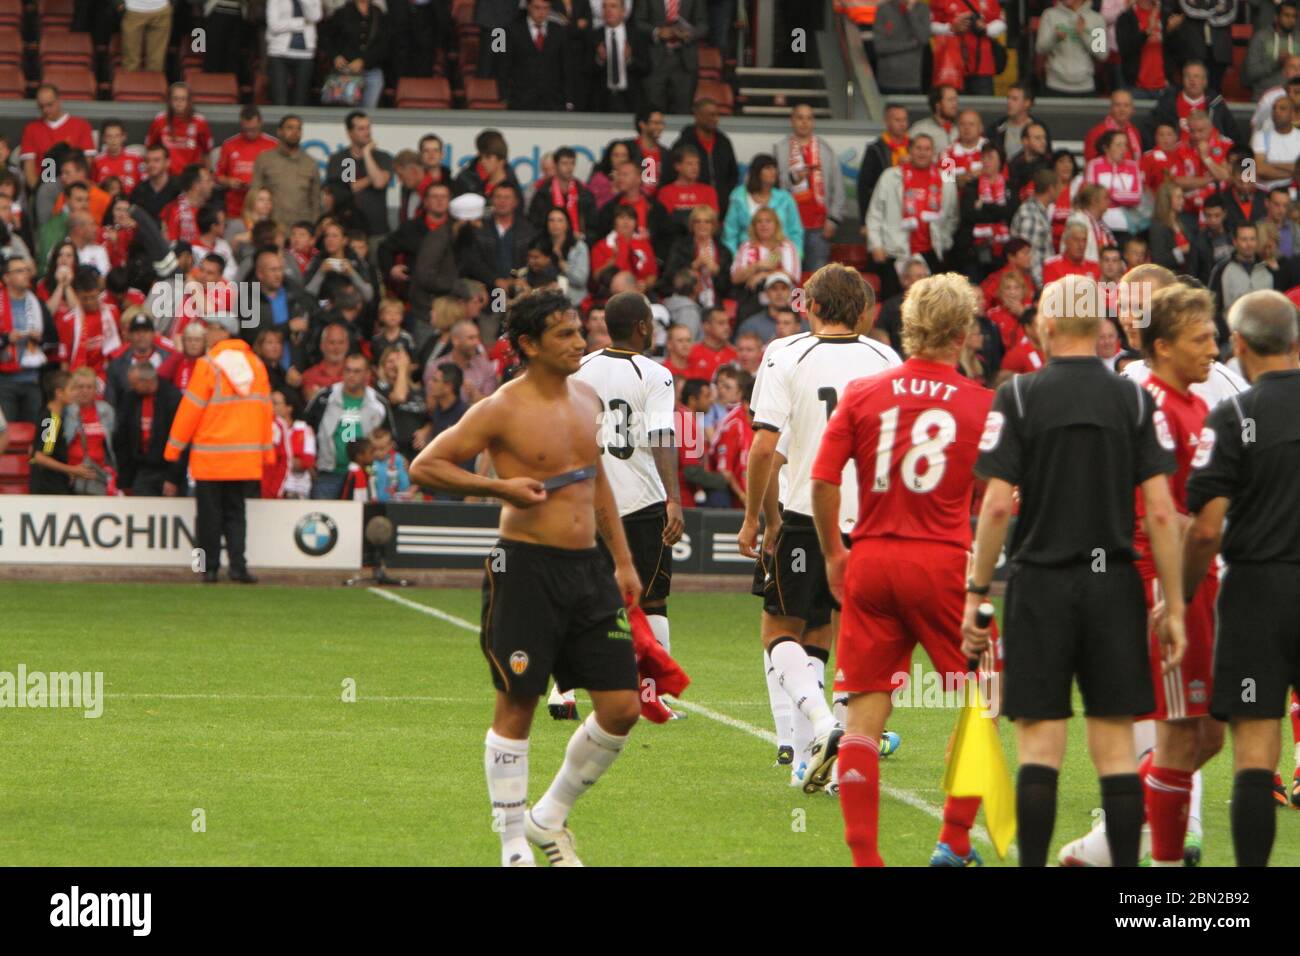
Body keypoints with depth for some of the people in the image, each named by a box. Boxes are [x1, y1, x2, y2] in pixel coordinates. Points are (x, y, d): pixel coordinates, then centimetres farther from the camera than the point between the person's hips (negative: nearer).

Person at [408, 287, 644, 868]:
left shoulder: (587, 401, 12)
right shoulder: (502, 411, -9)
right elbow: (424, 467, -7)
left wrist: (623, 561, 24)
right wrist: (499, 486, -15)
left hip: (587, 568, 7)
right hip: (527, 567, -7)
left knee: (622, 707, 2)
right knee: (517, 706, -1)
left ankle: (550, 818, 21)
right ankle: (513, 844, 9)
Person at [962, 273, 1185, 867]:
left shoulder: (1018, 396, -4)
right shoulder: (1133, 401, 1)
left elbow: (996, 506, -9)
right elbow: (1160, 512, -4)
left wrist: (976, 594, -2)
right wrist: (1174, 607, 1)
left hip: (1041, 584, -2)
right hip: (1115, 585, 2)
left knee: (1040, 744, 1)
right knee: (1116, 744, 5)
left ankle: (1032, 863, -3)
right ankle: (1125, 863, 2)